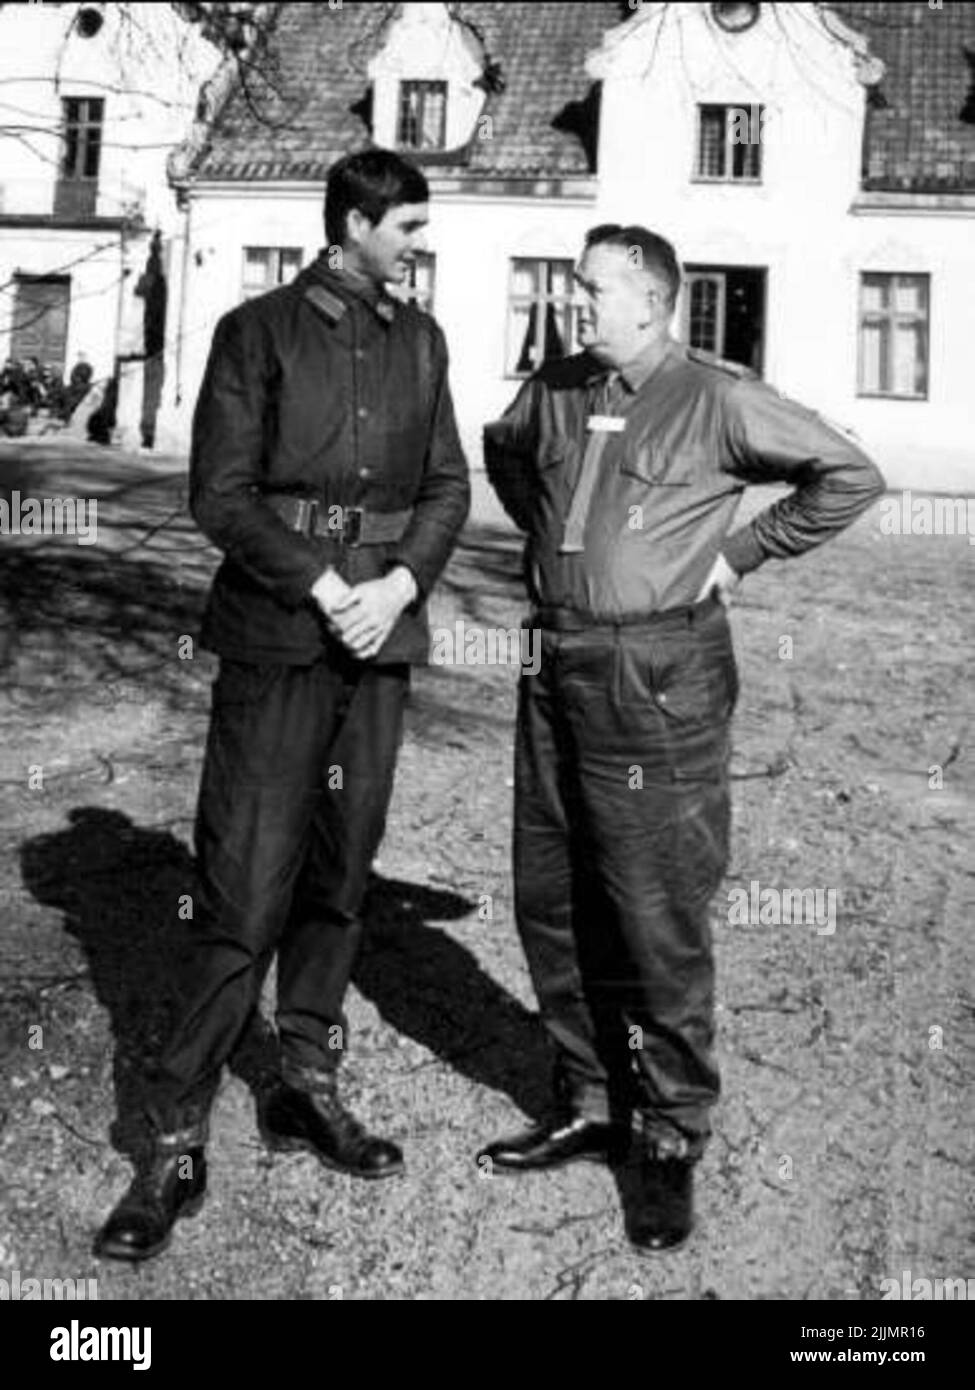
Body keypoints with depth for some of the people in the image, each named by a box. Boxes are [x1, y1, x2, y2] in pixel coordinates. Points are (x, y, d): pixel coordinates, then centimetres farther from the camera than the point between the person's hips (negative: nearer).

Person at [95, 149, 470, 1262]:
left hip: (381, 638, 5)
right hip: (277, 638, -5)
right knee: (245, 892, -6)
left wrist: (400, 584, -7)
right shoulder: (259, 332, -1)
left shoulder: (419, 339, 13)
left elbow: (447, 484, 11)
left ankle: (307, 1090, 25)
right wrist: (323, 586, -15)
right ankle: (176, 1145, 3)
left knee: (341, 871, 10)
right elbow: (219, 493, -6)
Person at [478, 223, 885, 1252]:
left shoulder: (718, 400, -6)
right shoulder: (553, 390, 11)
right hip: (556, 669, 7)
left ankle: (670, 1137, 15)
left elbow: (849, 477, -3)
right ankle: (590, 1106, 28)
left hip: (658, 678, -6)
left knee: (657, 918, -2)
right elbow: (500, 450, 32)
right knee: (551, 905, 12)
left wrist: (738, 552, -4)